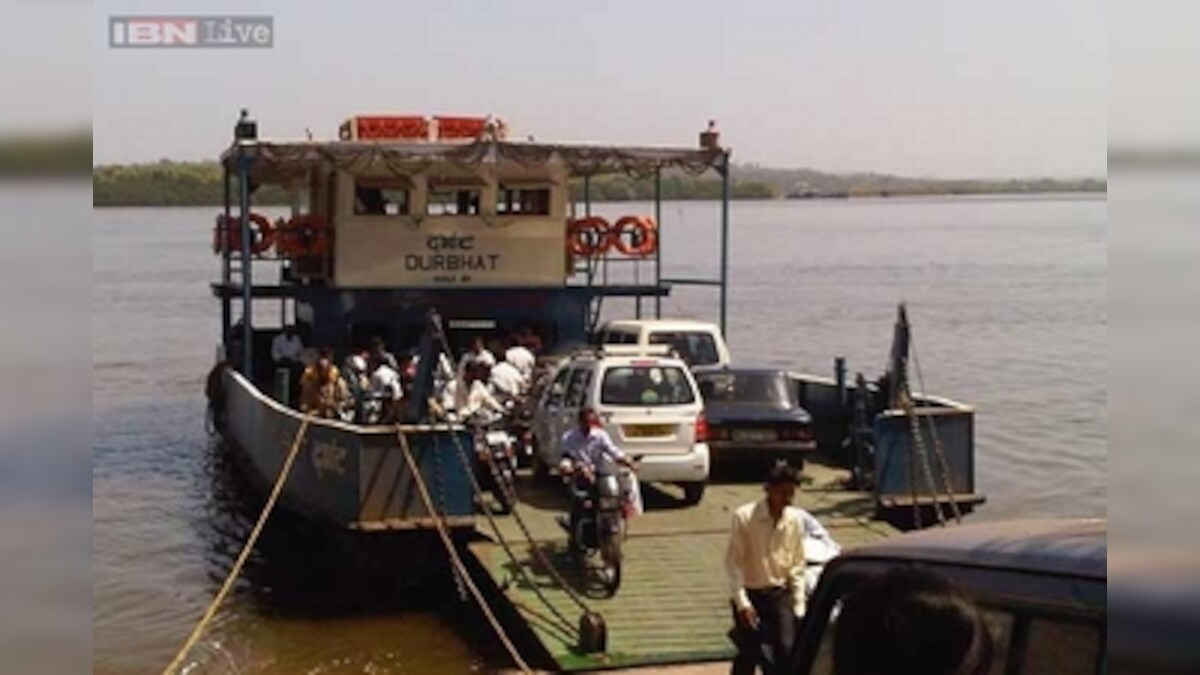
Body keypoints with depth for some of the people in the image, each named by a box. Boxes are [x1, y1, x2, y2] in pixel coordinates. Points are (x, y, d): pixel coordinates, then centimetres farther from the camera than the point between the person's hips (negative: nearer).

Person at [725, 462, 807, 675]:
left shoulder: (795, 519, -3)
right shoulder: (744, 516, -15)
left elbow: (797, 566, 4)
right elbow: (733, 563, -13)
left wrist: (799, 605, 0)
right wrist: (742, 603, -17)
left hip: (780, 593, 3)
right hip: (750, 593, -3)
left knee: (787, 649, -11)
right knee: (748, 654, 0)